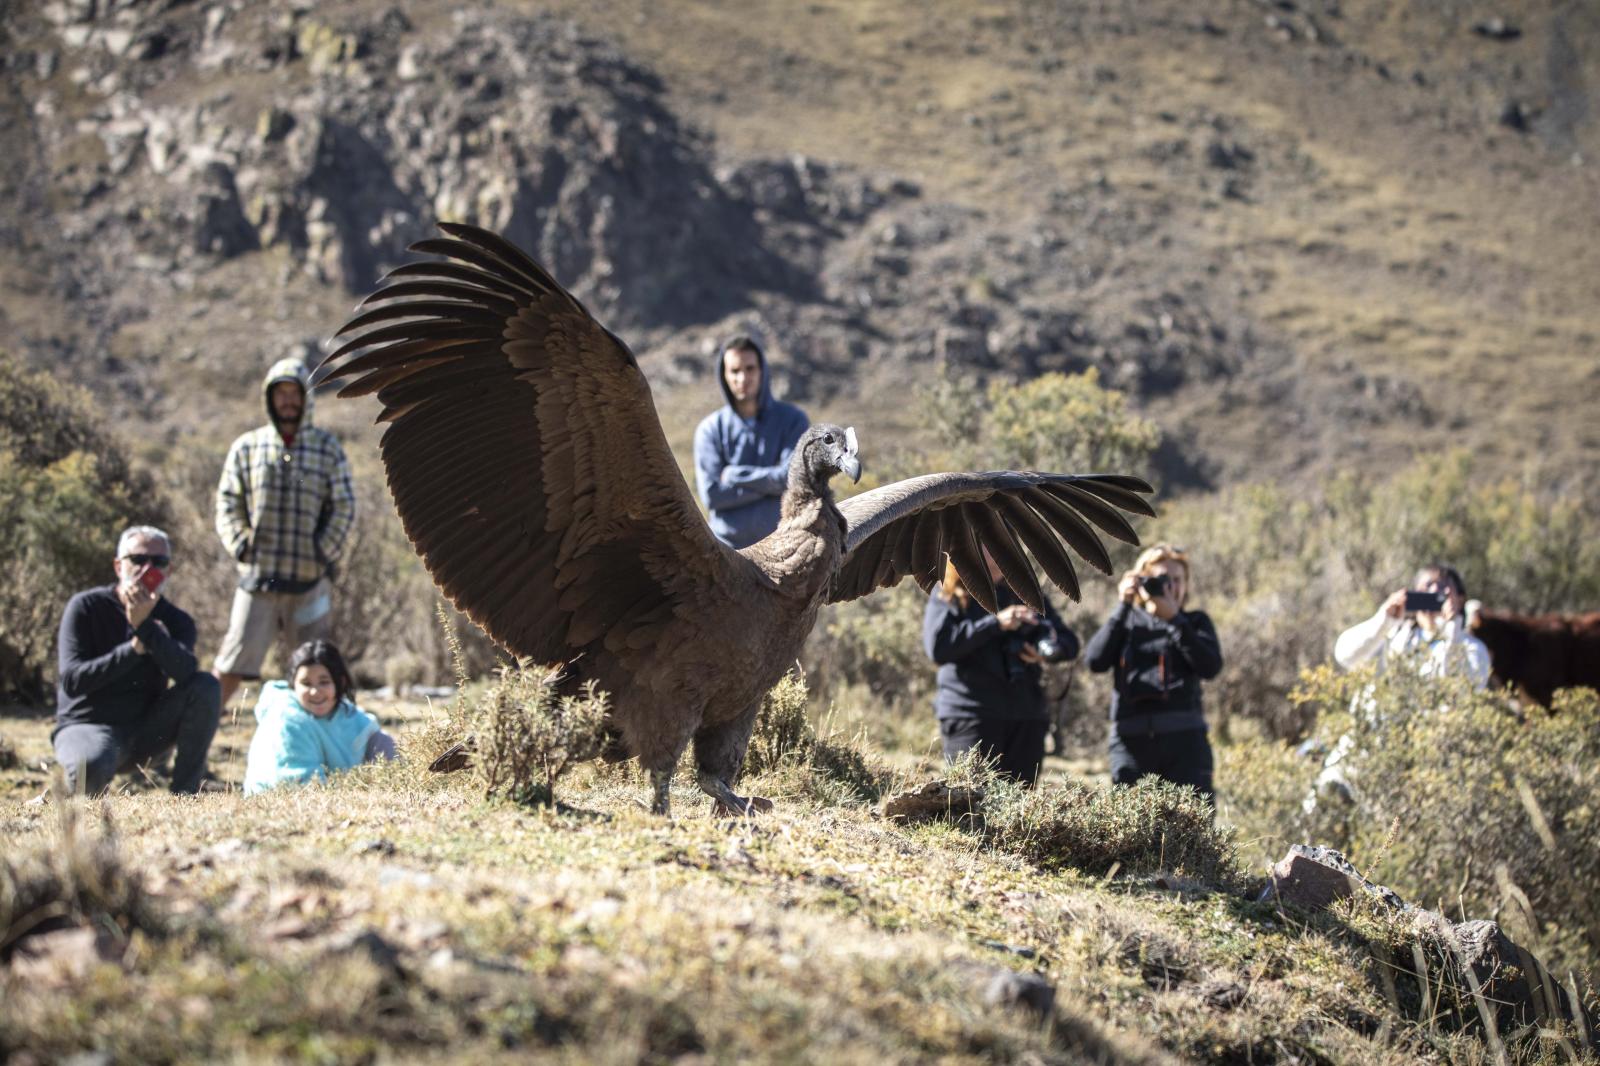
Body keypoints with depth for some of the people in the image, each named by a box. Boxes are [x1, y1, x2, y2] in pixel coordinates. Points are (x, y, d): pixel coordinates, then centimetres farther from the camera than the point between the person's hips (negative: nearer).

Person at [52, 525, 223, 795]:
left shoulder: (175, 620, 0)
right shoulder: (86, 607, -7)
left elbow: (185, 671, -22)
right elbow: (71, 680, -19)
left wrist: (144, 626, -33)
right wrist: (135, 647, -24)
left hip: (146, 730, 4)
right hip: (87, 725, -4)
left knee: (206, 686, -19)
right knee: (90, 765, -40)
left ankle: (185, 793, -14)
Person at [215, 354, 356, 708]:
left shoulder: (328, 449, 6)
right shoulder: (247, 448, 7)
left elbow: (343, 508, 4)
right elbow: (228, 504, 6)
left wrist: (322, 553, -5)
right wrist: (242, 547, -6)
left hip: (309, 580, 1)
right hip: (257, 577, -1)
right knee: (232, 666, -3)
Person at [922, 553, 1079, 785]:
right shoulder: (947, 595, 5)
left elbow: (1070, 643, 15)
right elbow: (937, 646, -12)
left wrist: (1048, 652, -9)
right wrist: (996, 623, -16)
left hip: (1026, 715, 4)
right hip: (970, 715, -4)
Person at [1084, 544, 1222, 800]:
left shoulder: (1195, 622, 15)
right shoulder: (1128, 620, 16)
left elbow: (1211, 667, -4)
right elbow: (1095, 660, -1)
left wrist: (1173, 619, -8)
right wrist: (1123, 607, -4)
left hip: (1184, 739, -1)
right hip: (1131, 739, 1)